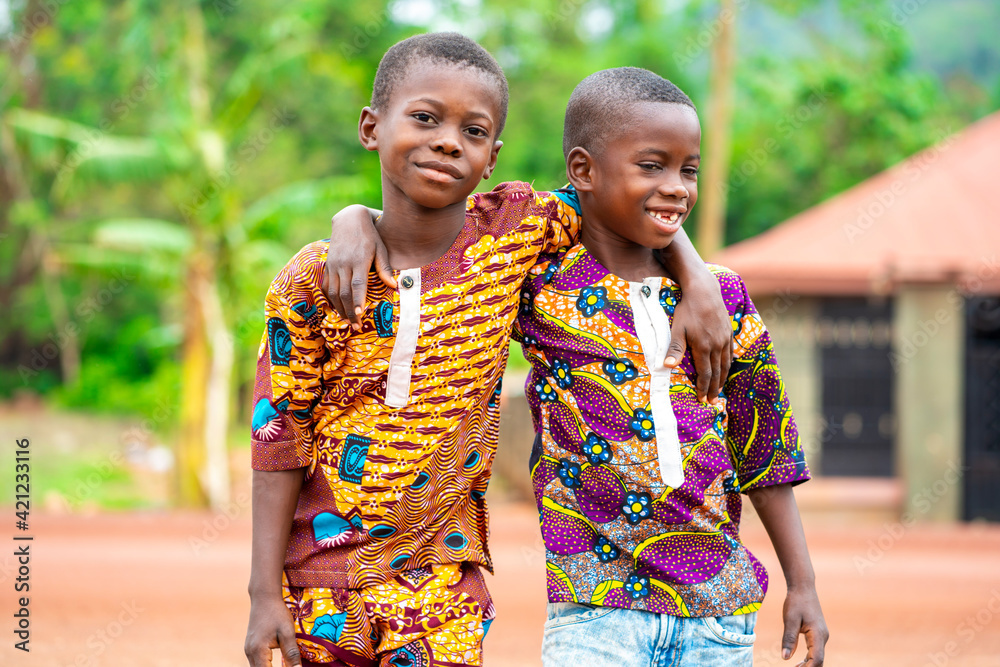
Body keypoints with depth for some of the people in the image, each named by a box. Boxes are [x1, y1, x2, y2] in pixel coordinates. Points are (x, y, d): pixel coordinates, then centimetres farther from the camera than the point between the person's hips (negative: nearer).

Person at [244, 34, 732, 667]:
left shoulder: (513, 230, -4)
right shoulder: (312, 281, -8)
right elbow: (280, 437, -5)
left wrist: (699, 282, -7)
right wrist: (265, 595, -6)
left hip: (441, 579, 1)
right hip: (320, 579, 0)